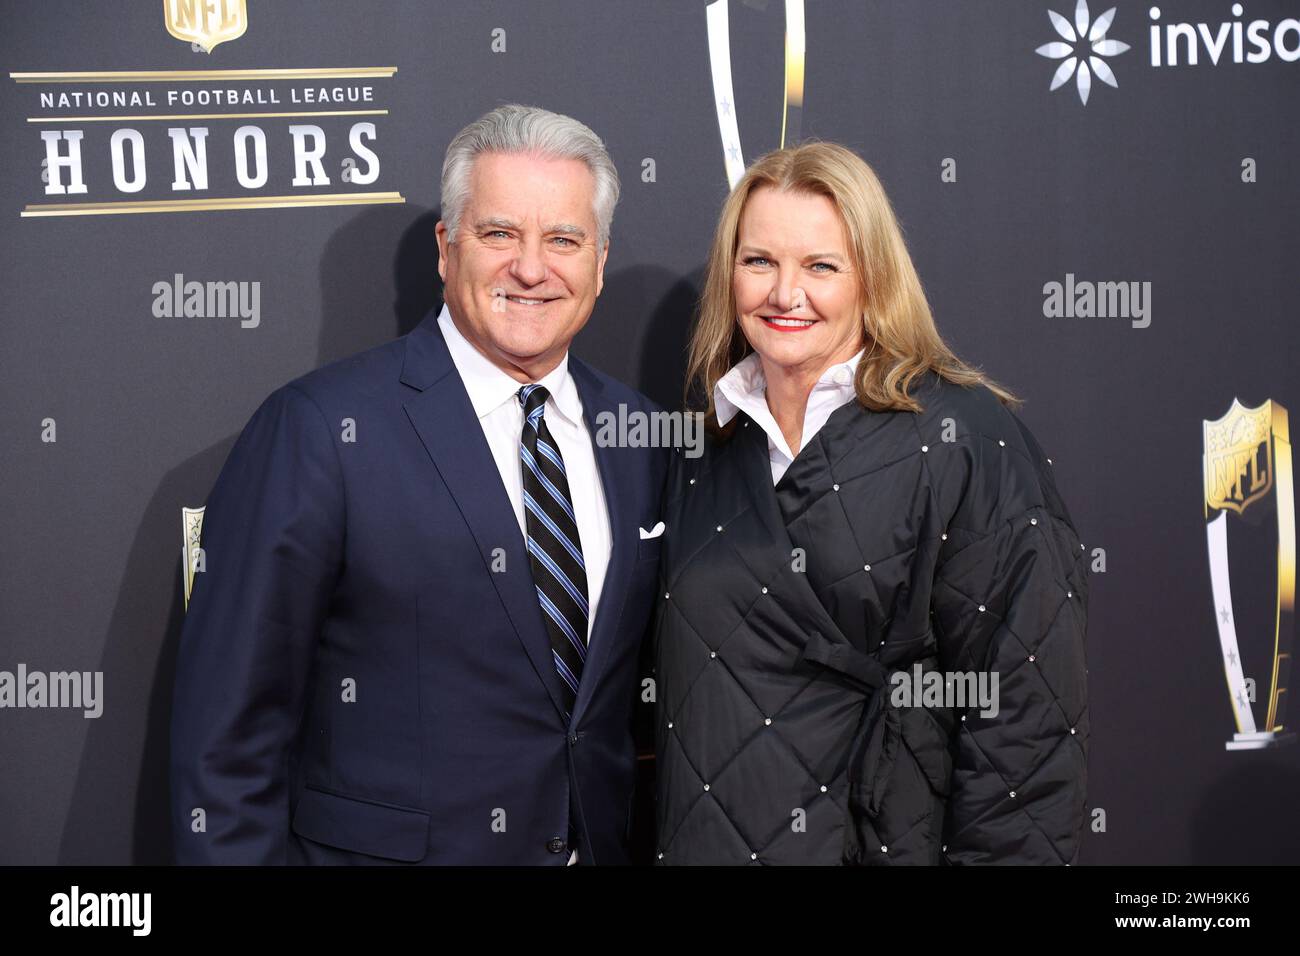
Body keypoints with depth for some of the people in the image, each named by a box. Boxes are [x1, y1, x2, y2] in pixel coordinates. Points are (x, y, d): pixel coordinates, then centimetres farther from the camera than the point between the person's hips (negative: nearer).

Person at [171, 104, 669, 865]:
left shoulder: (637, 431, 2)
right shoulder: (322, 429, -15)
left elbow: (631, 678, 10)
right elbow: (231, 724, -14)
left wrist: (634, 838, 5)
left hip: (600, 844, 5)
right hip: (386, 846, -4)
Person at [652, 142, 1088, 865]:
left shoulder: (966, 440, -12)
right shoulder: (709, 443, 5)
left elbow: (1024, 716, -15)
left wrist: (998, 852, -19)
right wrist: (674, 838, 7)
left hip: (893, 840, -4)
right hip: (705, 840, 5)